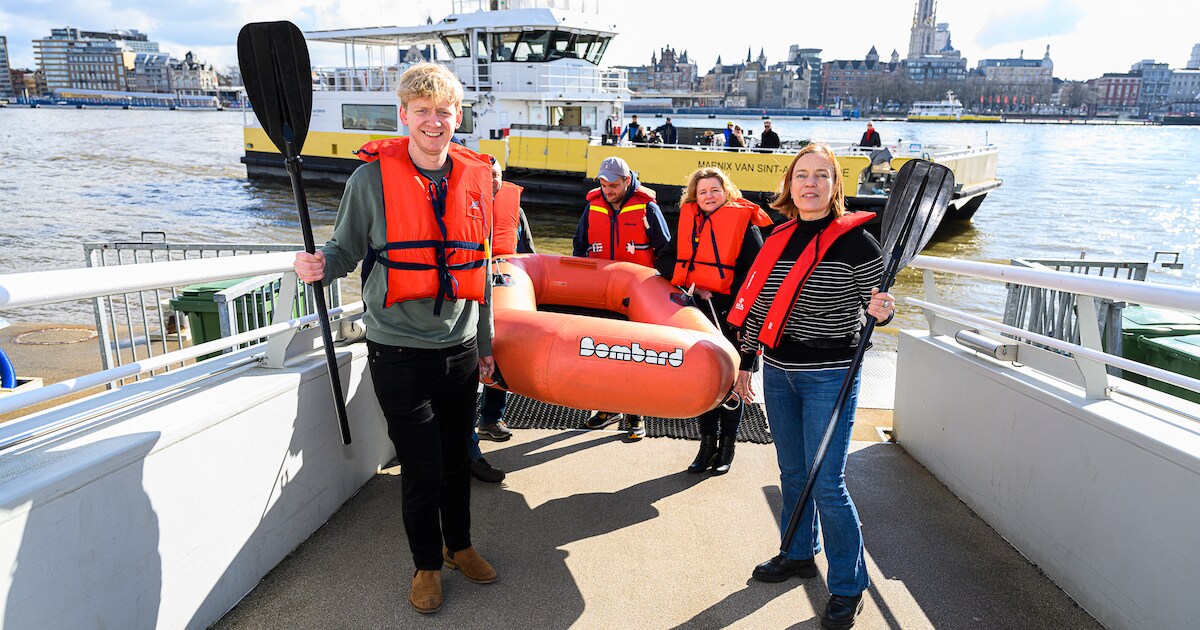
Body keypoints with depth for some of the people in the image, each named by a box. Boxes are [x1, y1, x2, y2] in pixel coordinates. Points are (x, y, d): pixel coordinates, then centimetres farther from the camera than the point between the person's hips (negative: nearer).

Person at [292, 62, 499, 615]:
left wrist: (484, 342, 15)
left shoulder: (475, 176, 3)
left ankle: (459, 544, 40)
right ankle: (426, 564, 29)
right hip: (400, 353, -3)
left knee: (457, 456, 16)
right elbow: (347, 249, -2)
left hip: (460, 350, 4)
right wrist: (320, 266, -26)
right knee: (421, 466, 4)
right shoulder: (373, 176, -8)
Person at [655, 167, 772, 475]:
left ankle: (727, 445, 21)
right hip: (698, 310, 4)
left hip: (731, 312, -4)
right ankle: (708, 443, 24)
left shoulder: (744, 221, -5)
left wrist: (737, 303, -18)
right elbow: (666, 259, 9)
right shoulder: (689, 221, 8)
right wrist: (691, 283, -8)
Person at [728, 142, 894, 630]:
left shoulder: (854, 240, -11)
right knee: (792, 472, 18)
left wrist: (882, 311, -29)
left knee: (825, 484, -2)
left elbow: (877, 304, -5)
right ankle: (799, 554, 39)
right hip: (777, 372, 6)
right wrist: (744, 362, 14)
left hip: (828, 376, -6)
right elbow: (758, 304, 12)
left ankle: (849, 585, 16)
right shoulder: (779, 238, 6)